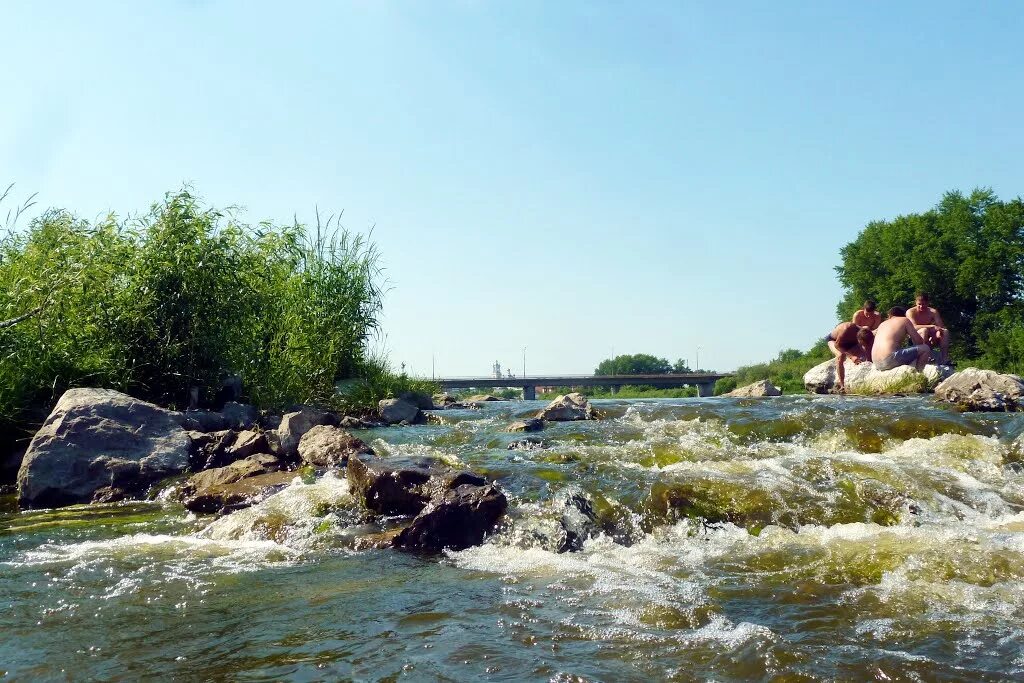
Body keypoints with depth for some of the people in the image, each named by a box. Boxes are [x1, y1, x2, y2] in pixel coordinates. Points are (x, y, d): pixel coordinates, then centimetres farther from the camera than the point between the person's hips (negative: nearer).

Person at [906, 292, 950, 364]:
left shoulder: (933, 312, 2)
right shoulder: (911, 312, -10)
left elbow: (941, 327, -6)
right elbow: (914, 327, -26)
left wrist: (939, 331, -31)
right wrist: (932, 326, -34)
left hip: (929, 340, 5)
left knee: (945, 332, -18)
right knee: (924, 330, -34)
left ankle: (944, 360, -26)